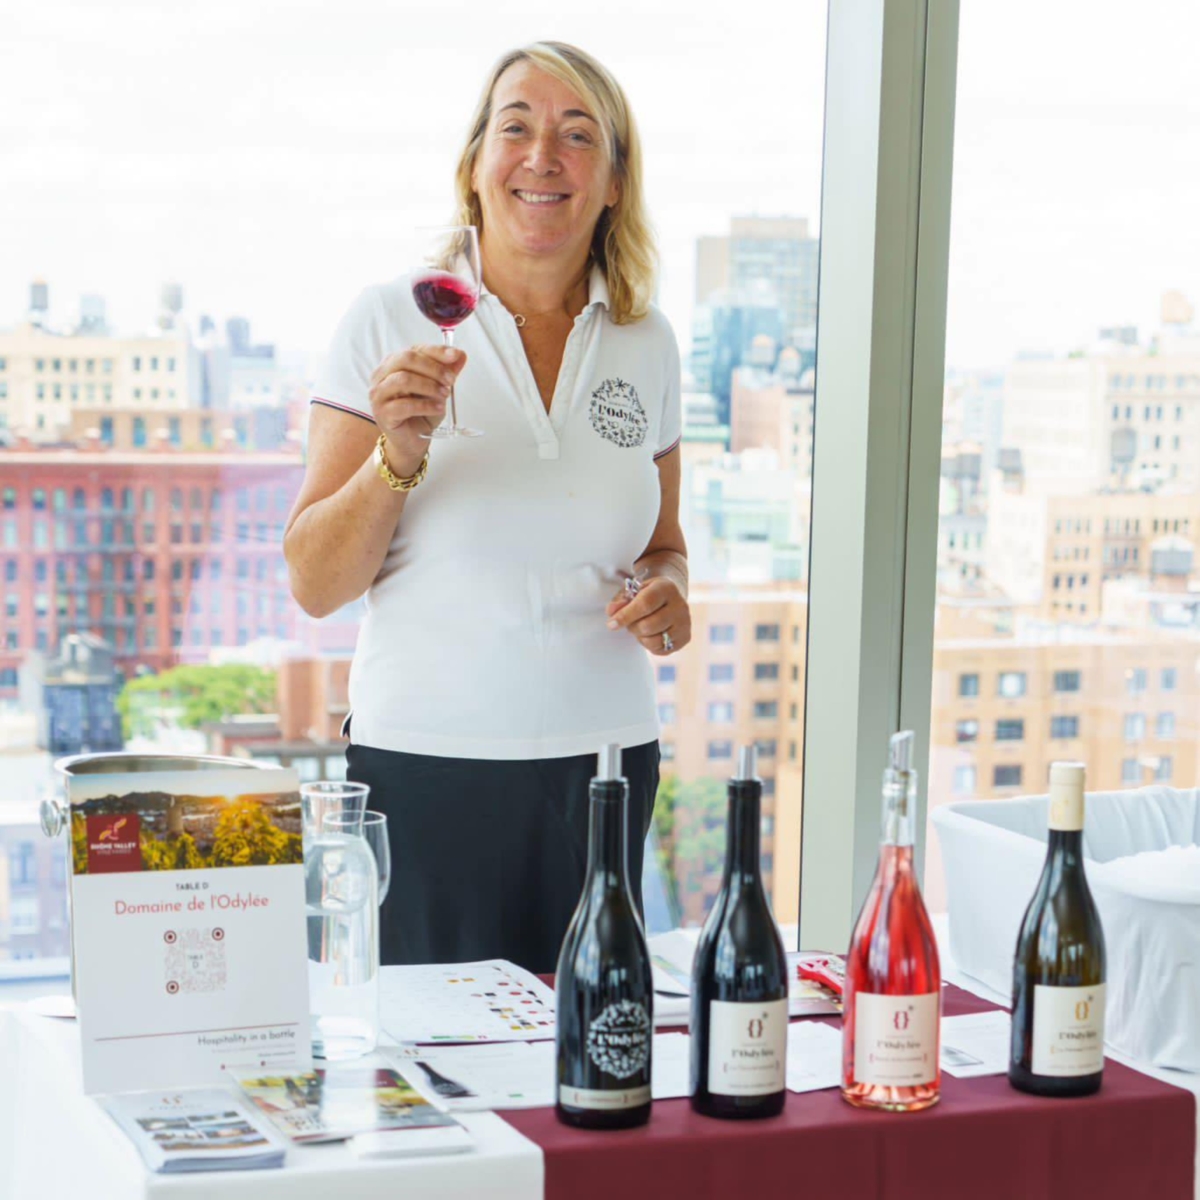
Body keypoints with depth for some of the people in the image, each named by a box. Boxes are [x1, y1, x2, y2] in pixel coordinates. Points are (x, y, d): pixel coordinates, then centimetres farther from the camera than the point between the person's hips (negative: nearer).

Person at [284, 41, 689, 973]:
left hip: (604, 758, 3)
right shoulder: (391, 322, -3)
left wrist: (667, 594, -1)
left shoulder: (647, 343, 8)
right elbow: (314, 585, -4)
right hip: (426, 759, -3)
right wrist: (398, 457, -19)